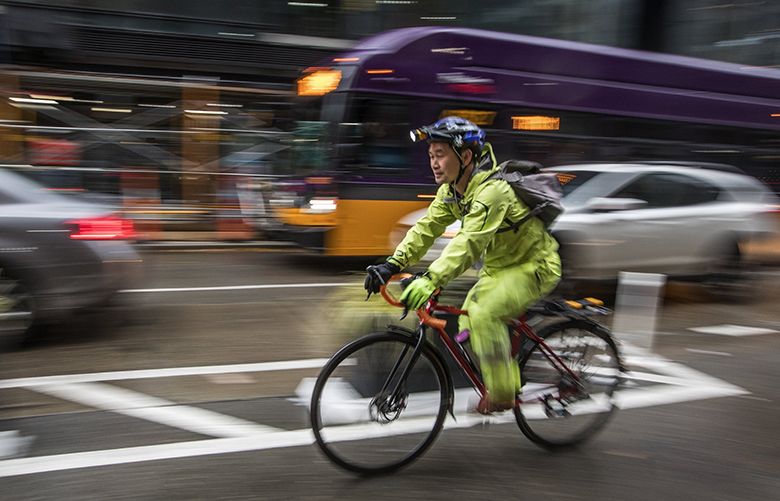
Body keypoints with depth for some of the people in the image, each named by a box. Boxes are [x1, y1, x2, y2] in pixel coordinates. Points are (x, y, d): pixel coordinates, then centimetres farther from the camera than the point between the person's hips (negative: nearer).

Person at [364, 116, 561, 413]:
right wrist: (393, 264, -21)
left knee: (483, 314, -26)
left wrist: (430, 281, -53)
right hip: (499, 266, 10)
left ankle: (502, 394, -11)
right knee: (468, 323, 6)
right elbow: (427, 227, -8)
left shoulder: (492, 191, -30)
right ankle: (512, 383, 22)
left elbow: (469, 242, -42)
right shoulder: (451, 190, -1)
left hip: (534, 266, -9)